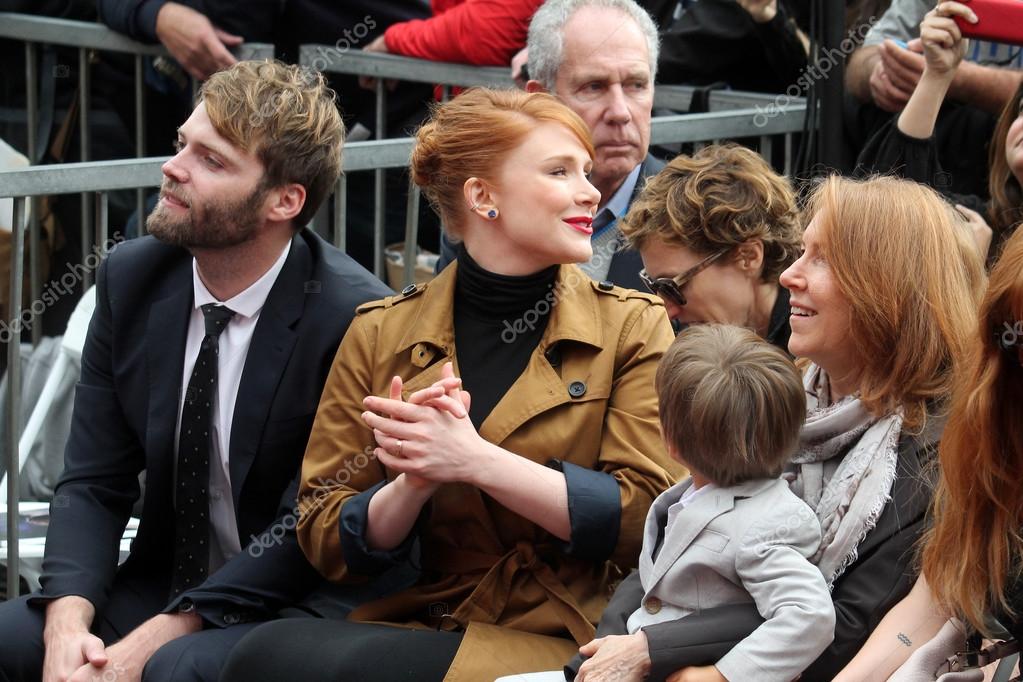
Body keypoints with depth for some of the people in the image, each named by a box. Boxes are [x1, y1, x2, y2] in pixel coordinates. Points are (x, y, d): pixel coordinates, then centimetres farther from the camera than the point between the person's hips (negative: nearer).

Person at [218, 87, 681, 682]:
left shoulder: (631, 328, 4)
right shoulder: (382, 334, 9)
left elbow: (647, 516, -6)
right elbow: (328, 543, 7)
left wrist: (476, 461, -16)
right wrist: (413, 484, -14)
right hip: (420, 621, 3)